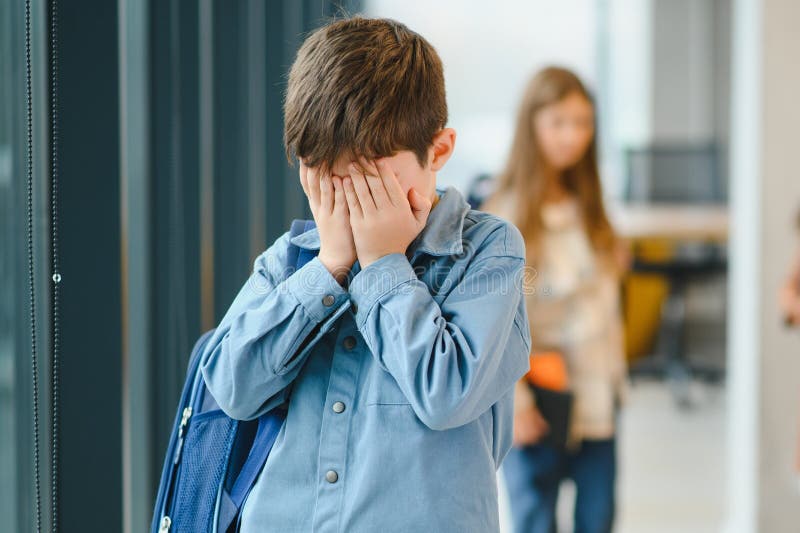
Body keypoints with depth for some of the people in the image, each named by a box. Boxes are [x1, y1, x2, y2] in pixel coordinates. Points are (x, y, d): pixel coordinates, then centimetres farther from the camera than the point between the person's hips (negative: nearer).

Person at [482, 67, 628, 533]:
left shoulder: (588, 207, 11)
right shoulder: (508, 214, -11)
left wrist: (614, 374, 10)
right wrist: (515, 400, -16)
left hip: (597, 397, 6)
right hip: (541, 407, -6)